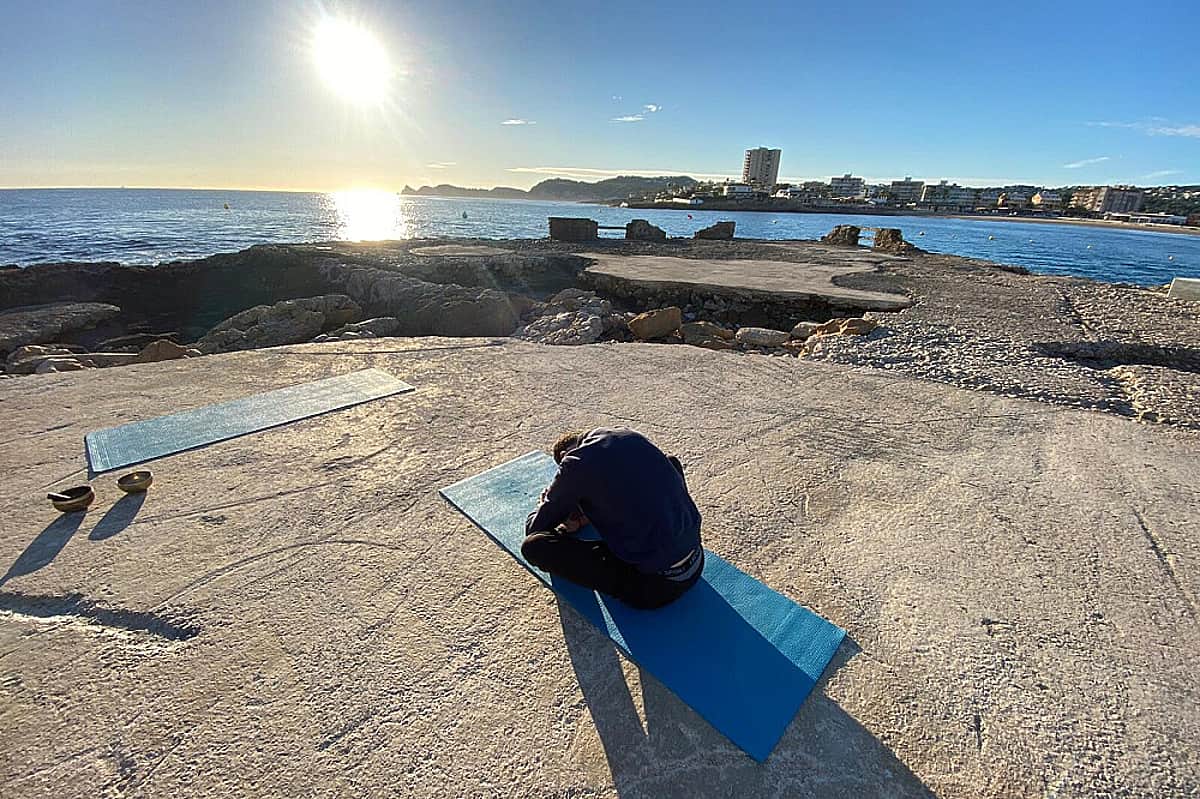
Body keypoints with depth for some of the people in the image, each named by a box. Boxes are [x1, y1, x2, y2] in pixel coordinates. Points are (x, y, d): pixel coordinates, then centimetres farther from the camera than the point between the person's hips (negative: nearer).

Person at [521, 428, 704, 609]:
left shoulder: (576, 464, -7)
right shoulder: (633, 437, 10)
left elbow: (534, 529, 4)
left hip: (656, 583, -7)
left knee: (532, 546, -5)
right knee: (670, 462, 29)